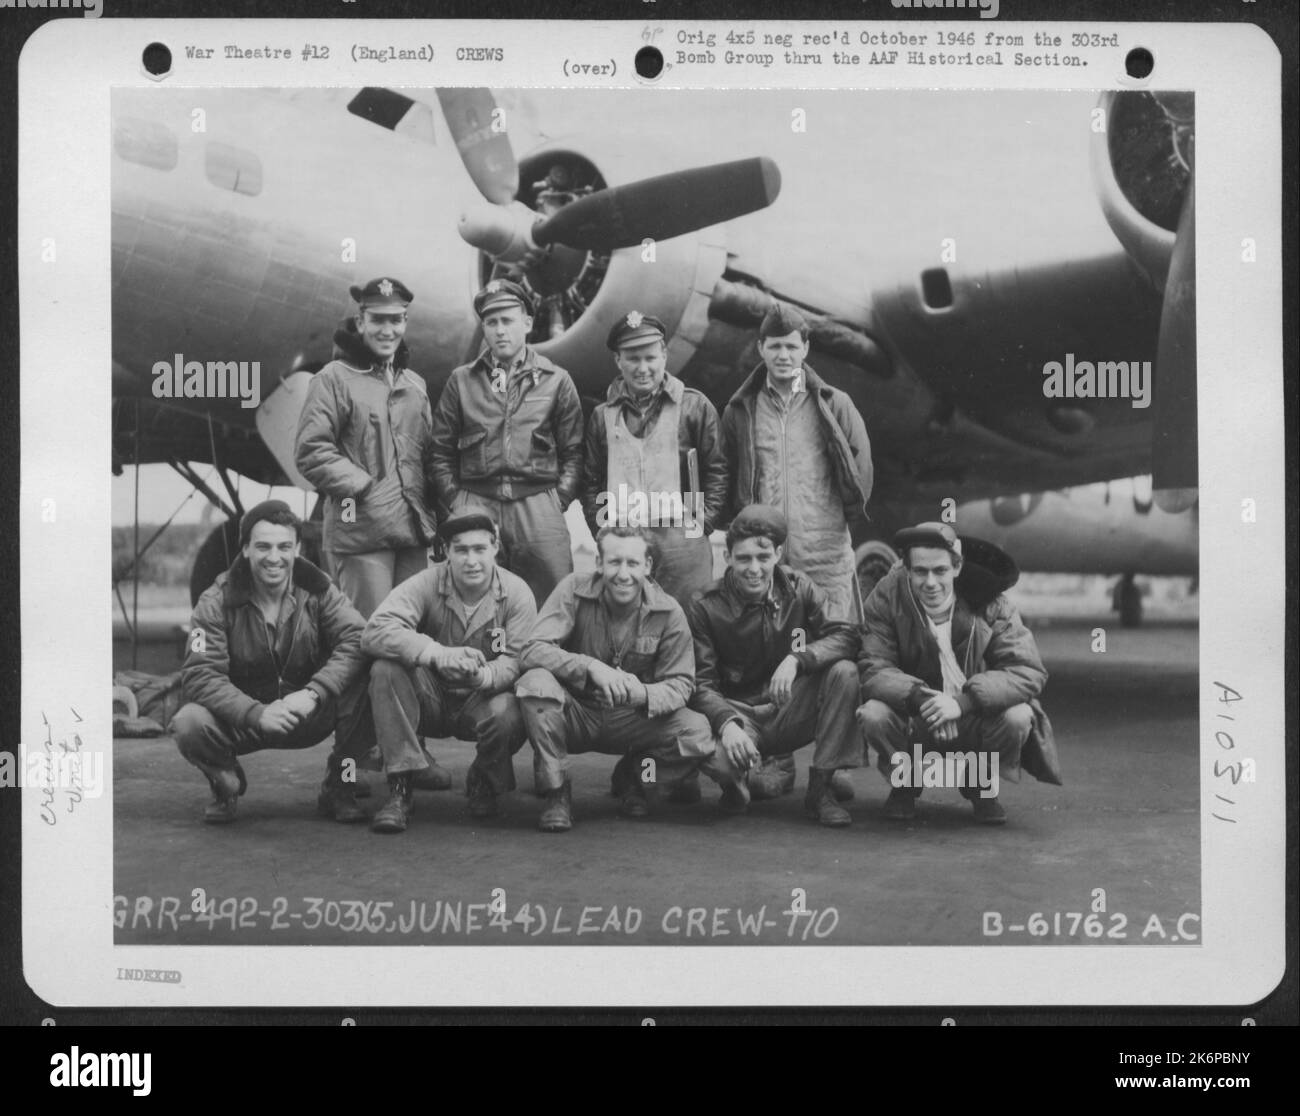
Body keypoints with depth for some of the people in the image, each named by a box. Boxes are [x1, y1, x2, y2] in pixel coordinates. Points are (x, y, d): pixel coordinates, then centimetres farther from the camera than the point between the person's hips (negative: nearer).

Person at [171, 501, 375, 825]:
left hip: (309, 718, 1)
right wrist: (257, 714, -36)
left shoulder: (317, 590, -7)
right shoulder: (218, 602, -10)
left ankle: (338, 788, -5)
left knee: (369, 679, -26)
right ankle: (226, 783, 5)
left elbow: (357, 641, -22)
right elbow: (199, 675, -20)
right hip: (241, 721, -1)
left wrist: (313, 693, -38)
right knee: (189, 723, -33)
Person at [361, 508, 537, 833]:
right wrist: (440, 654, -43)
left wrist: (485, 676, -44)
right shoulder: (426, 584, -14)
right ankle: (399, 789, -22)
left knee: (508, 717, -34)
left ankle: (483, 784, 4)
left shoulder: (516, 593, -11)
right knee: (386, 669, -29)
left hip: (483, 701, 0)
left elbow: (518, 661, -19)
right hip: (429, 700, 0)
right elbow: (375, 632, -28)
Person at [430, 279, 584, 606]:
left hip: (539, 507, -1)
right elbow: (441, 452, 13)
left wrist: (558, 501, -3)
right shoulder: (461, 380, 12)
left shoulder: (555, 380, 9)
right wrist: (453, 502, 2)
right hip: (475, 505, 1)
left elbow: (573, 452, 8)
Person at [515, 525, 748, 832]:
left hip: (634, 721, 1)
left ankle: (640, 778, 8)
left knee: (697, 731, -27)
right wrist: (590, 666, -38)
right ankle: (556, 792, -15)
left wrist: (644, 694, -33)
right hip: (576, 712, -1)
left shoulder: (668, 612, -9)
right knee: (535, 683, -32)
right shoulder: (574, 590, -13)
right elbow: (532, 651, -22)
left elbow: (680, 683, -9)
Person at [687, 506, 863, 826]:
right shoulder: (705, 608, -8)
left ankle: (821, 788, -15)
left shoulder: (798, 589, -1)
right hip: (739, 713, -2)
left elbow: (846, 637, -12)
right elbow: (701, 685, -14)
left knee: (844, 672, -25)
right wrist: (727, 724, -36)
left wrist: (797, 659, -30)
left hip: (791, 713, 2)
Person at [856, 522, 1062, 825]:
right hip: (914, 725, 0)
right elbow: (874, 669, -18)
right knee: (873, 715, -30)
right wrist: (920, 698, -39)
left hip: (976, 721, 0)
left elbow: (1029, 672, -22)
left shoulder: (989, 603, -15)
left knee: (1018, 718, -29)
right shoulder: (887, 597, -13)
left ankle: (982, 784, 4)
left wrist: (962, 702, -37)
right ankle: (904, 783, 4)